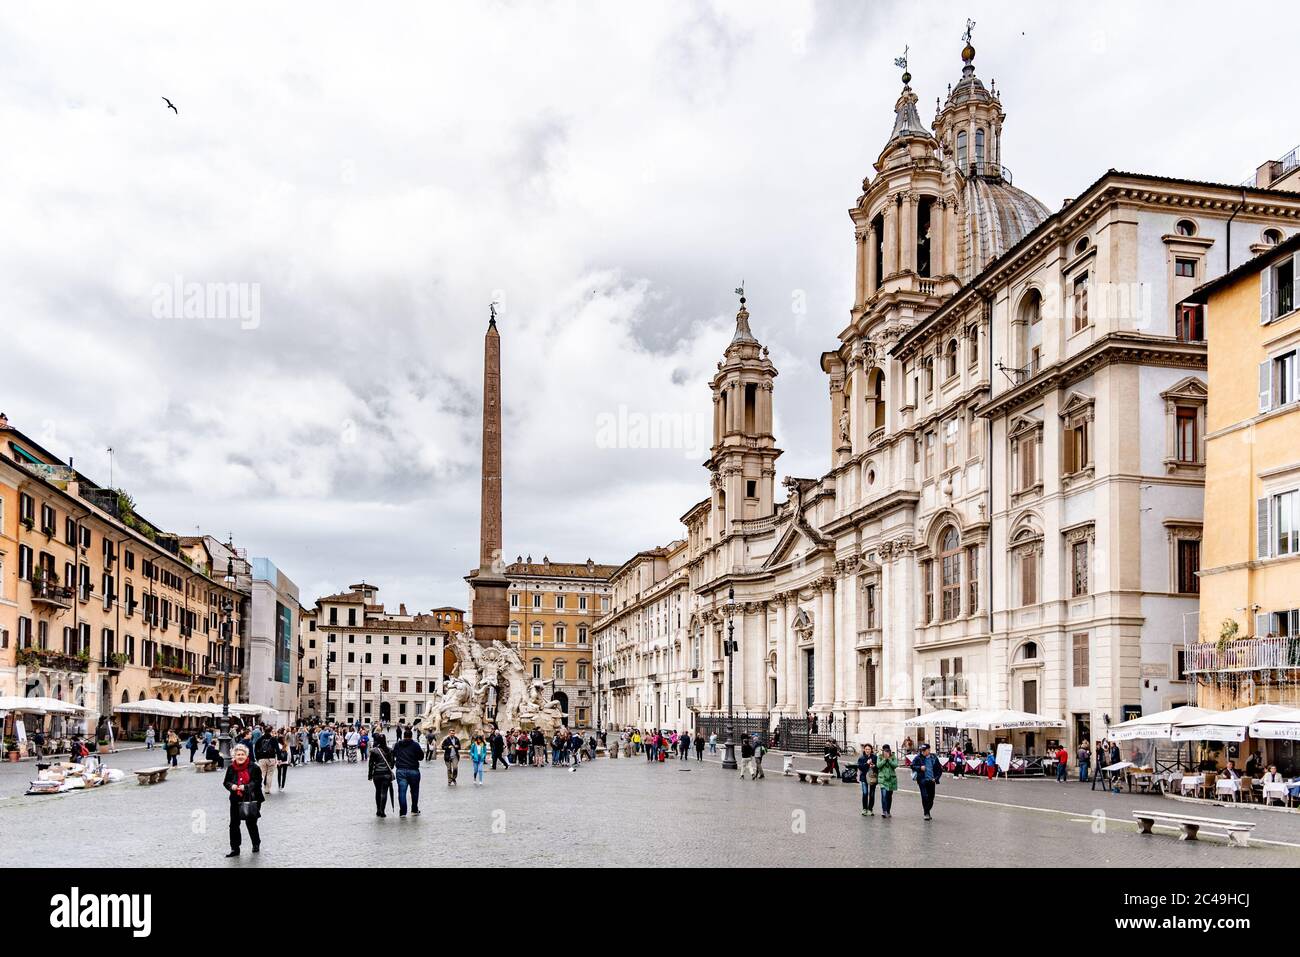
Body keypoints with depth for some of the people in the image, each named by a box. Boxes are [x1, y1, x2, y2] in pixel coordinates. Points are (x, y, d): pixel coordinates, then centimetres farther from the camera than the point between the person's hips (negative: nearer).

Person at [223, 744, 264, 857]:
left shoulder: (254, 767, -9)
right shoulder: (231, 768, 3)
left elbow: (257, 782, -10)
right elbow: (226, 782, 10)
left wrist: (246, 787, -23)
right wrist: (231, 786, -12)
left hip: (251, 801, -4)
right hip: (236, 800, 4)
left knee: (251, 824, 6)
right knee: (234, 824, 4)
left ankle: (256, 844, 29)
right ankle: (234, 849, 14)